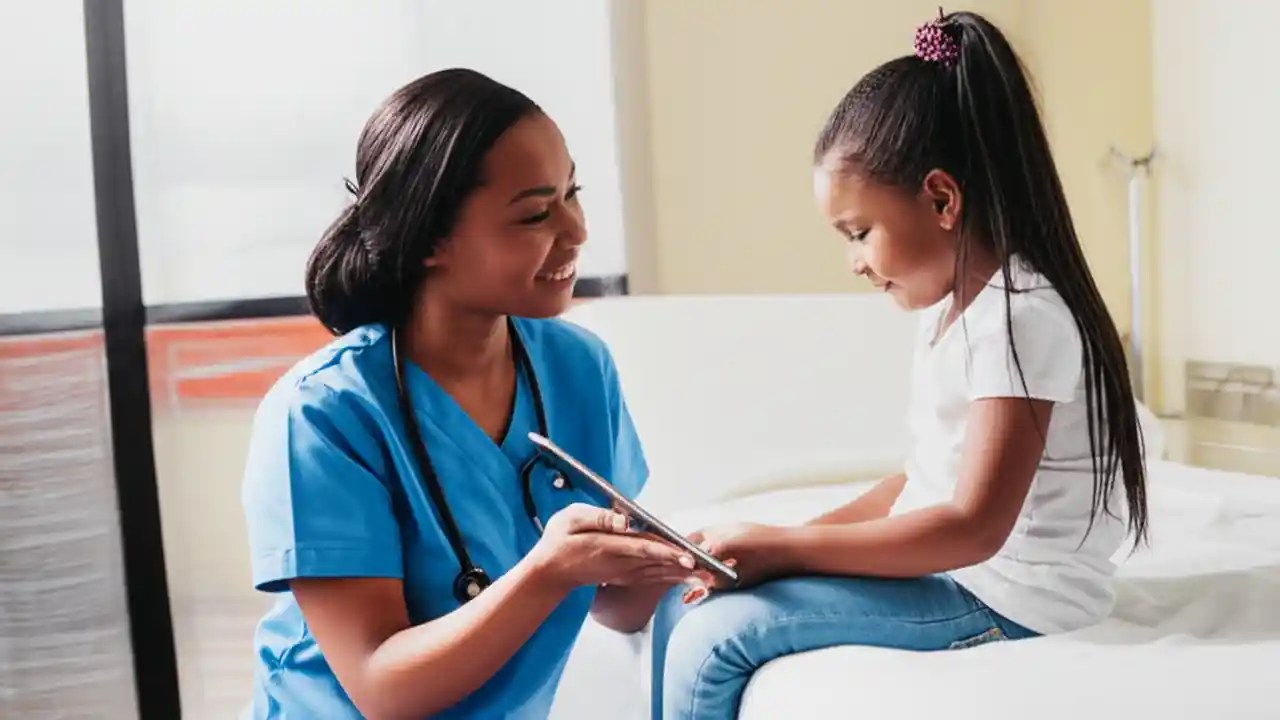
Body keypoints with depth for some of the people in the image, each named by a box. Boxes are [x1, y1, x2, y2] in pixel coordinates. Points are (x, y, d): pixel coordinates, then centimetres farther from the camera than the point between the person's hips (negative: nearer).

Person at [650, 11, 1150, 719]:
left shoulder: (1019, 315, -20)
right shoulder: (951, 307, 10)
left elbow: (973, 527, -25)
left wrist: (788, 547, -21)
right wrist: (785, 542, 1)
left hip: (1002, 599, -9)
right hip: (942, 567, 10)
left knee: (712, 637, -18)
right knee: (684, 602, 6)